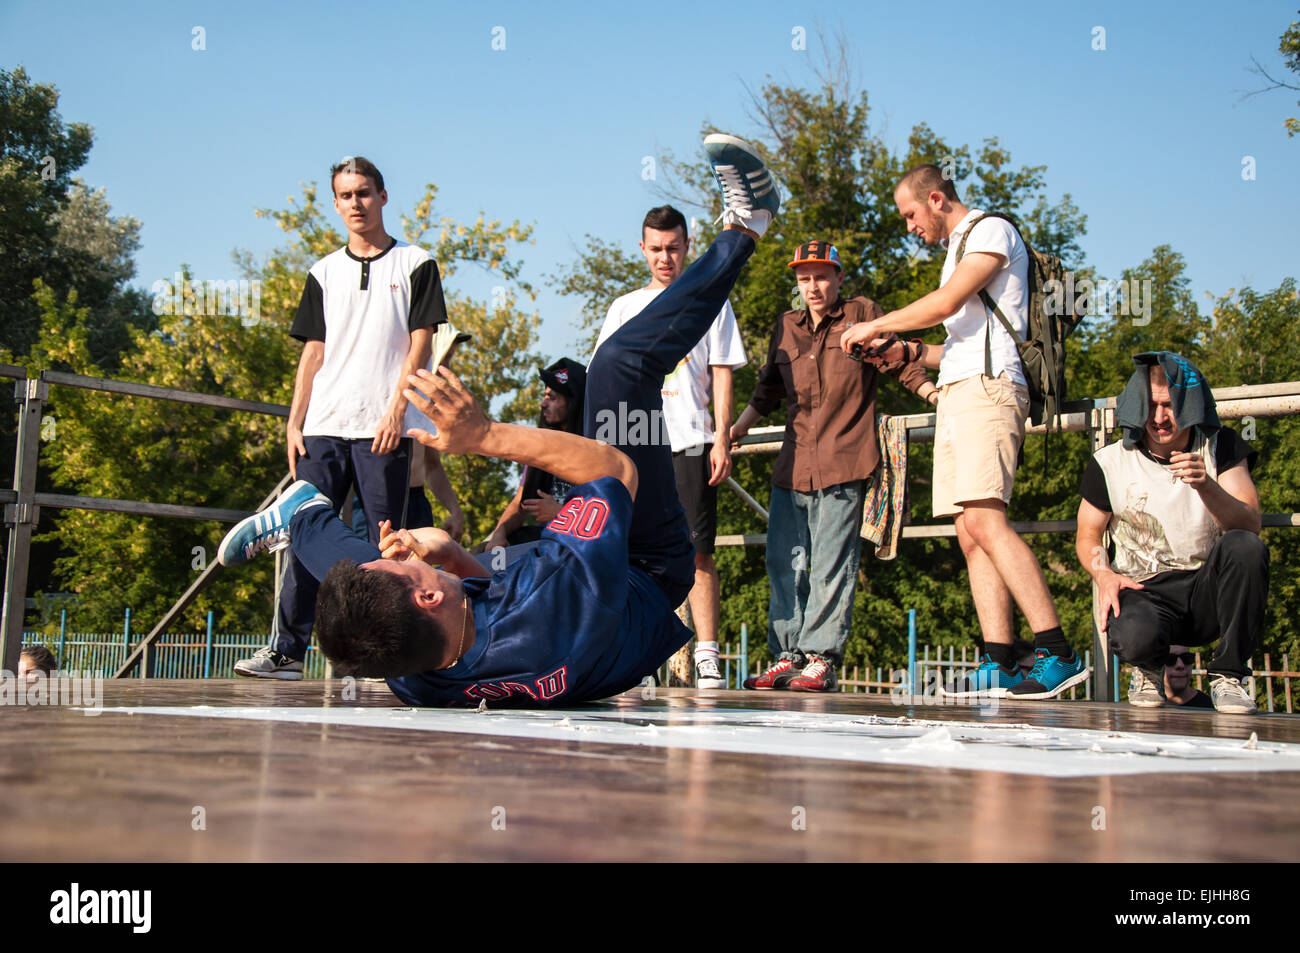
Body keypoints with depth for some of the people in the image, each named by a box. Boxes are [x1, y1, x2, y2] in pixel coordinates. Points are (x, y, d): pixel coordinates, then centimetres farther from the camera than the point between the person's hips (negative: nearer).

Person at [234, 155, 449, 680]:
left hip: (383, 427, -3)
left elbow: (419, 345, 0)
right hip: (323, 425, 4)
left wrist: (396, 410, -11)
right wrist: (294, 424, 6)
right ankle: (287, 650, 3)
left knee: (386, 544, -2)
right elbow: (313, 352, 14)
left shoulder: (415, 264, 7)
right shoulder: (324, 272, 17)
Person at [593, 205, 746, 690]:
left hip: (690, 441, -2)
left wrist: (722, 438, -4)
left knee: (697, 550, -7)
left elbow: (722, 375, 6)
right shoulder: (625, 307, 19)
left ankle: (707, 657, -6)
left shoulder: (709, 302, 12)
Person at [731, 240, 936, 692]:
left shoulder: (863, 315, 5)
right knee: (784, 565, 4)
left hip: (843, 467, -5)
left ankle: (820, 658, -1)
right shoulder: (785, 327, 17)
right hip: (791, 466, 5)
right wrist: (735, 429, 19)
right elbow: (767, 390, 26)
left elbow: (903, 364, 9)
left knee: (830, 568, -6)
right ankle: (787, 655, 10)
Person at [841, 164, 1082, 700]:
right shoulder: (957, 251, 32)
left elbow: (947, 303, -10)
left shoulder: (992, 230, 4)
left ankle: (1057, 653, -25)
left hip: (987, 388, -10)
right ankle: (1000, 663, -8)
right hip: (955, 394, 10)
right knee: (970, 535, -3)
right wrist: (907, 352, 22)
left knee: (984, 520, -23)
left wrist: (877, 325, 0)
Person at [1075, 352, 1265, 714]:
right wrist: (1105, 575, -12)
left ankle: (1229, 675, -12)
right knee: (1133, 637, -37)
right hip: (1144, 592, -1)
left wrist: (1206, 486, -30)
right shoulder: (1110, 463, 0)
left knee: (1246, 548, -32)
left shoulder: (1221, 448, 1)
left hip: (1208, 590, 2)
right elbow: (1087, 537, 11)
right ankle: (1151, 670, 6)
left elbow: (1250, 527, -10)